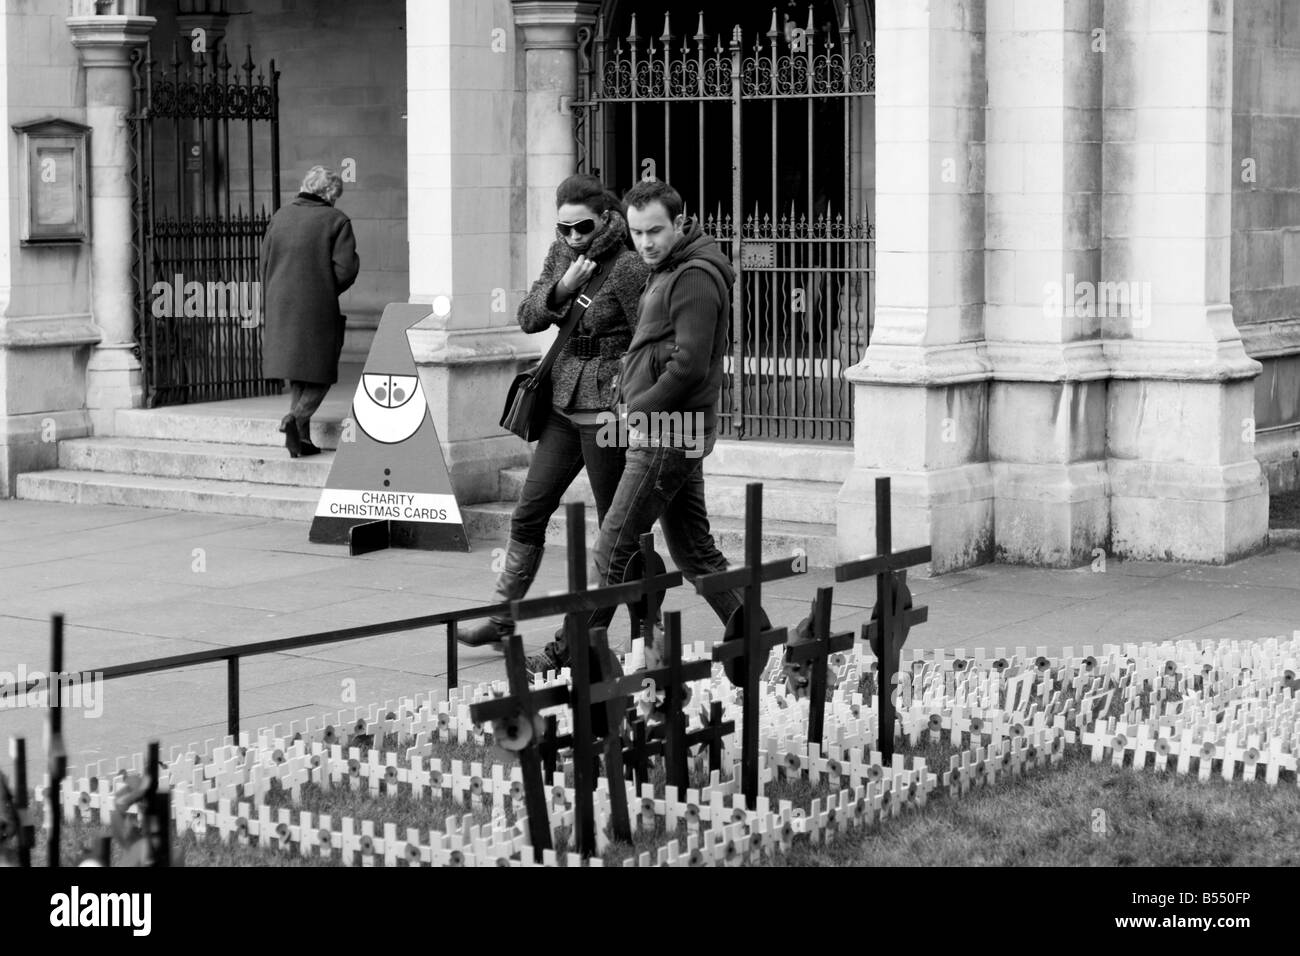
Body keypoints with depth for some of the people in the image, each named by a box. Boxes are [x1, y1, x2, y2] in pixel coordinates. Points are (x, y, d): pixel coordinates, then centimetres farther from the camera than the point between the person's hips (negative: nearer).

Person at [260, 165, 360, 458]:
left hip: (282, 307, 5)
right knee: (320, 374, 7)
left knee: (297, 376, 15)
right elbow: (345, 269, -12)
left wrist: (270, 308, 15)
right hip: (318, 309, -5)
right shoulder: (336, 221, -7)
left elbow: (265, 263, 8)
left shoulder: (280, 217, 7)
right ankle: (296, 417, -16)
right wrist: (329, 292, 7)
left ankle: (302, 436, 12)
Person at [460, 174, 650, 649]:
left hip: (606, 409, -7)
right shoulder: (560, 254, 7)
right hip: (563, 404, 7)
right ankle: (502, 618, 15)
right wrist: (562, 287, -14)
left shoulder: (626, 267, -14)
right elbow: (528, 319, 4)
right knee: (529, 512, 8)